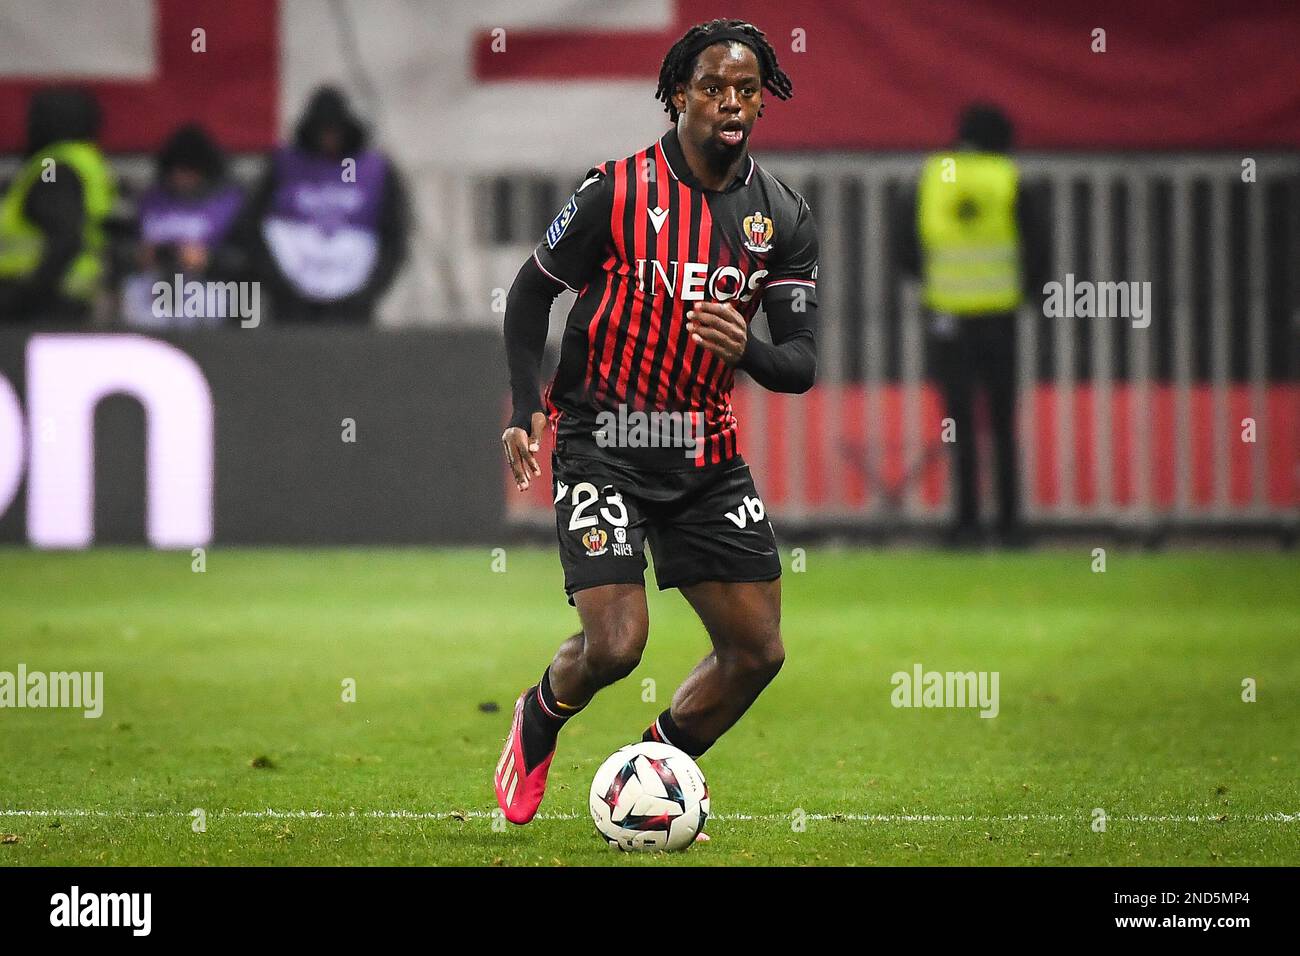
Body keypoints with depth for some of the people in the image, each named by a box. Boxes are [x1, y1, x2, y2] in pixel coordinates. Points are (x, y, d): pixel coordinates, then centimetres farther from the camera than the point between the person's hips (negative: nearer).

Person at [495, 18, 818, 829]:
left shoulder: (785, 219, 1)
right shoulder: (618, 191, -10)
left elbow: (801, 364, -2)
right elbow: (532, 292, 2)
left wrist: (746, 349, -25)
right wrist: (524, 413, -9)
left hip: (707, 453, 5)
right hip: (601, 442, -5)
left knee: (758, 650, 1)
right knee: (615, 644, -17)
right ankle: (539, 720, 18)